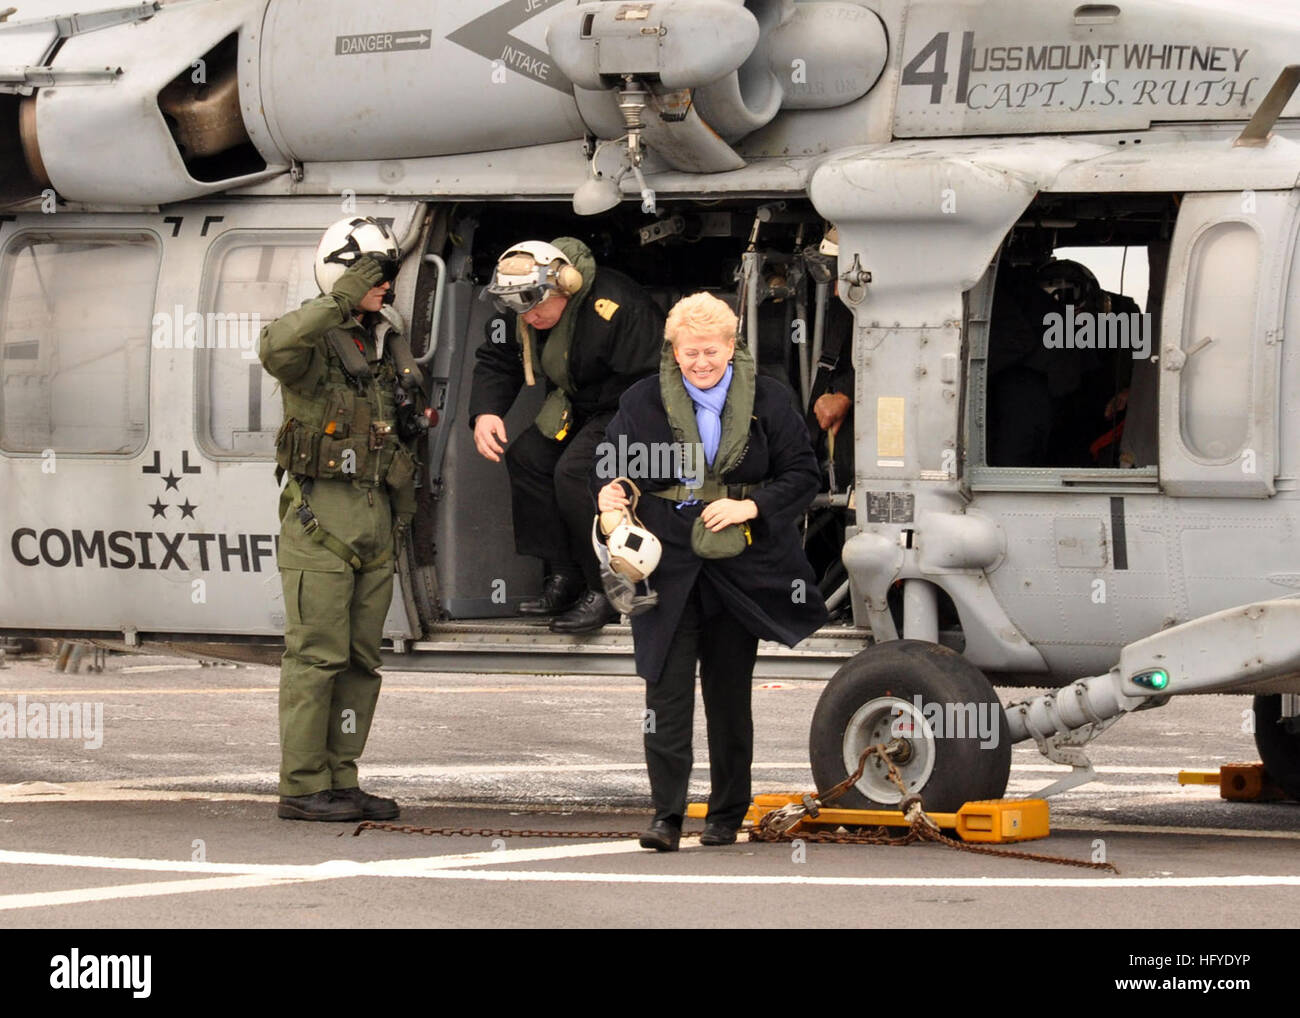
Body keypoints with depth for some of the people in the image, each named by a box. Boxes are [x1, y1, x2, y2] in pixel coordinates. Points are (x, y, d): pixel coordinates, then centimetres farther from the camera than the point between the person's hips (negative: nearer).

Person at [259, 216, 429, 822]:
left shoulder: (381, 349, 16)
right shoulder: (315, 343, -8)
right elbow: (276, 349, -34)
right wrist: (341, 300, -35)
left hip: (373, 522, 8)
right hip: (320, 519, -8)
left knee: (360, 660, 8)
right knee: (317, 656, -8)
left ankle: (340, 781, 13)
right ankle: (302, 788, -5)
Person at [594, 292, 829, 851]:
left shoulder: (767, 401, 1)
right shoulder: (643, 403, 2)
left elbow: (802, 475, 3)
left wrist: (752, 506, -12)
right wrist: (607, 494, -13)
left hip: (741, 569, 0)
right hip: (668, 568, 0)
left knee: (729, 692, 8)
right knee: (667, 688, -8)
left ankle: (726, 814, 19)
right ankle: (666, 814, -7)